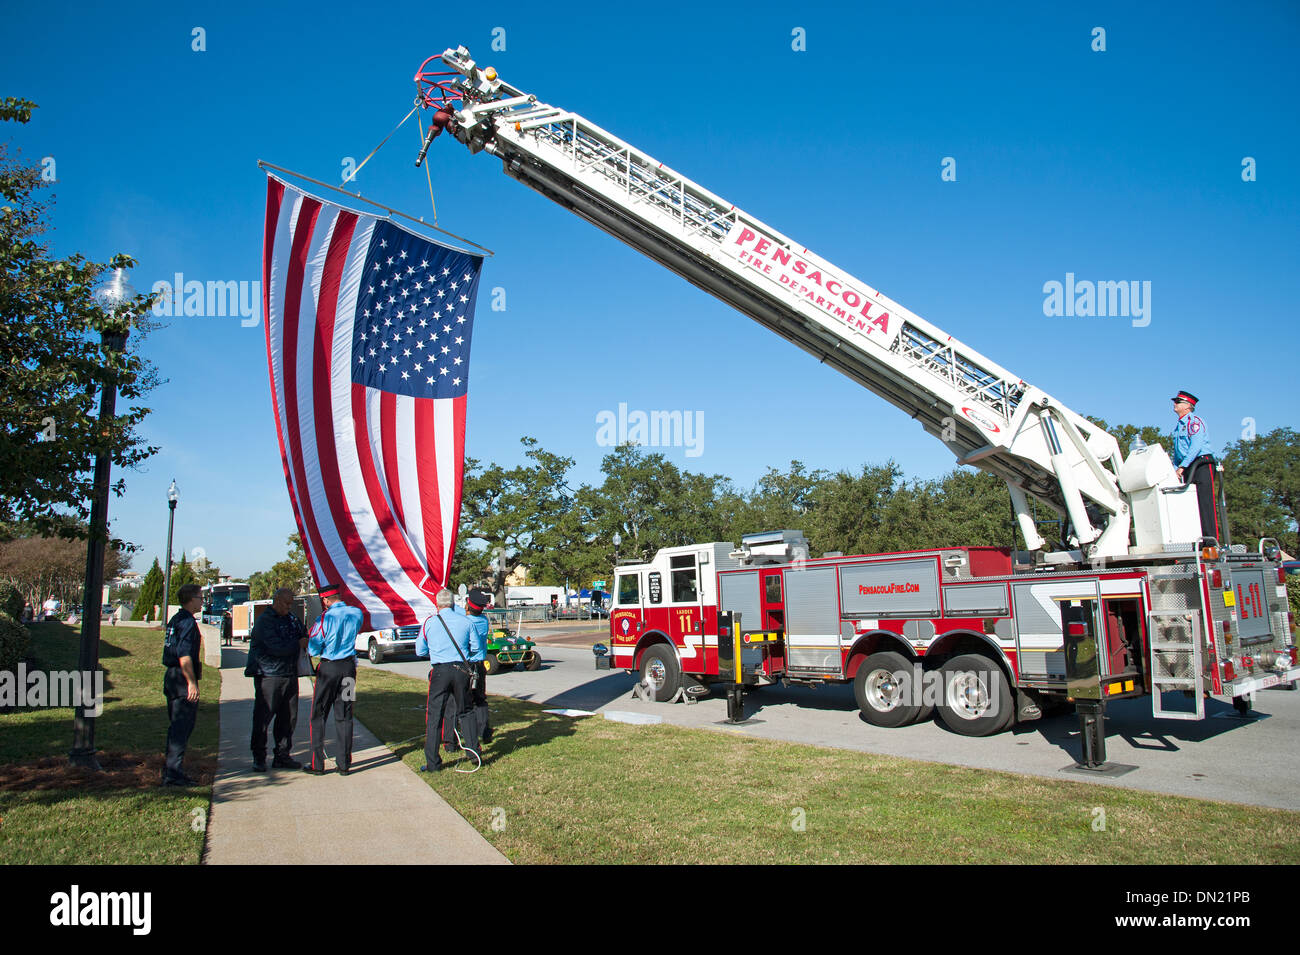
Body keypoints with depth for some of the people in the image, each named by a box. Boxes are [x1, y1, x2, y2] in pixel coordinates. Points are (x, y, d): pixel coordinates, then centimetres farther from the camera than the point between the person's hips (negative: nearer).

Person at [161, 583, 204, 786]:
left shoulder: (175, 620, 17)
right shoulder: (188, 622, -15)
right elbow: (184, 655, -22)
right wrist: (192, 683, -21)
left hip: (171, 677, 10)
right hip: (183, 679, -10)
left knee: (176, 726, 16)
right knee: (182, 728, -7)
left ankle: (170, 771, 21)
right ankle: (174, 773, -6)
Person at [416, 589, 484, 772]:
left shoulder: (430, 623, 0)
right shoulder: (466, 621, 1)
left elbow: (420, 651, 9)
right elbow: (476, 648, 8)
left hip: (440, 671, -2)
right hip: (461, 670, 2)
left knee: (434, 716, 3)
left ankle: (432, 763, 2)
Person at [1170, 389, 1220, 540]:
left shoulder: (1194, 421, -5)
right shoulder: (1178, 426, 21)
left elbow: (1196, 446, -17)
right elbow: (1177, 453, 25)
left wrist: (1182, 467, -20)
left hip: (1201, 465, -8)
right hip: (1188, 469, 8)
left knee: (1205, 502, -12)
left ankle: (1211, 538, -14)